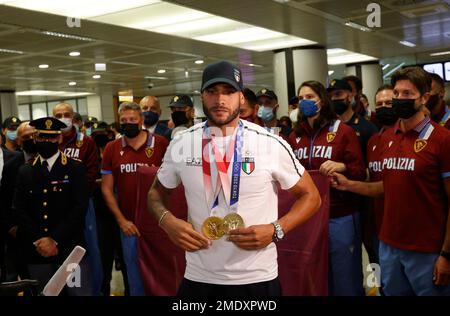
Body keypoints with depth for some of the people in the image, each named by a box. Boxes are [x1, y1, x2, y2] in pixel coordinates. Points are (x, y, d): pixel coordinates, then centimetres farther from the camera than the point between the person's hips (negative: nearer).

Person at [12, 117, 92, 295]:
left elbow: (80, 207, -8)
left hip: (70, 249, -3)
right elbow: (18, 210, 3)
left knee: (81, 292, -3)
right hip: (36, 251, 3)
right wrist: (39, 241, -9)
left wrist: (55, 239, -13)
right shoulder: (25, 172, 10)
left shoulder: (76, 169, 0)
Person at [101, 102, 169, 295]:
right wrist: (121, 220, -3)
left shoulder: (161, 144, -6)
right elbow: (107, 188, 5)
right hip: (129, 224, 2)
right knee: (135, 274, 15)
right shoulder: (112, 149, 2)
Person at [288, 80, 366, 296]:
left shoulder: (343, 131, -3)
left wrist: (342, 167, -26)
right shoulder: (295, 136, 9)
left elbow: (360, 173, -7)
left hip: (340, 217, -4)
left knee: (345, 279, 5)